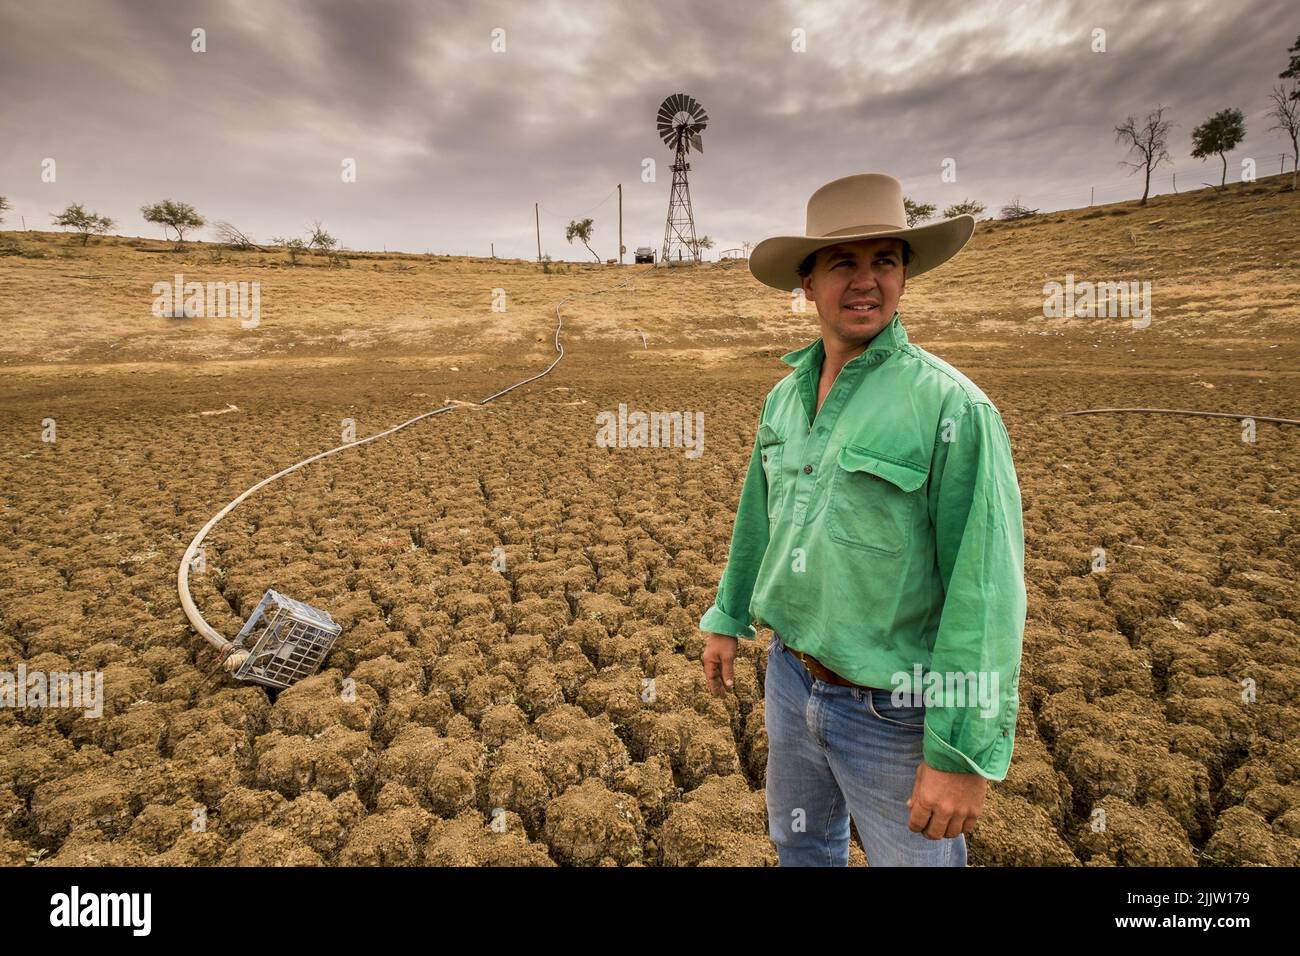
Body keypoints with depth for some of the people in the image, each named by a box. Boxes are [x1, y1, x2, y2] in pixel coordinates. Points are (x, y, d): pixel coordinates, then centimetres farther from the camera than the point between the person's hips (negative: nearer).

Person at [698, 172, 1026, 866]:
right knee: (800, 842, 28)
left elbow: (985, 591, -20)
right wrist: (727, 620, 18)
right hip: (789, 676, 6)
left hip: (893, 711, -5)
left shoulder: (951, 405, -18)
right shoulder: (784, 396, 1)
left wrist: (963, 753, -20)